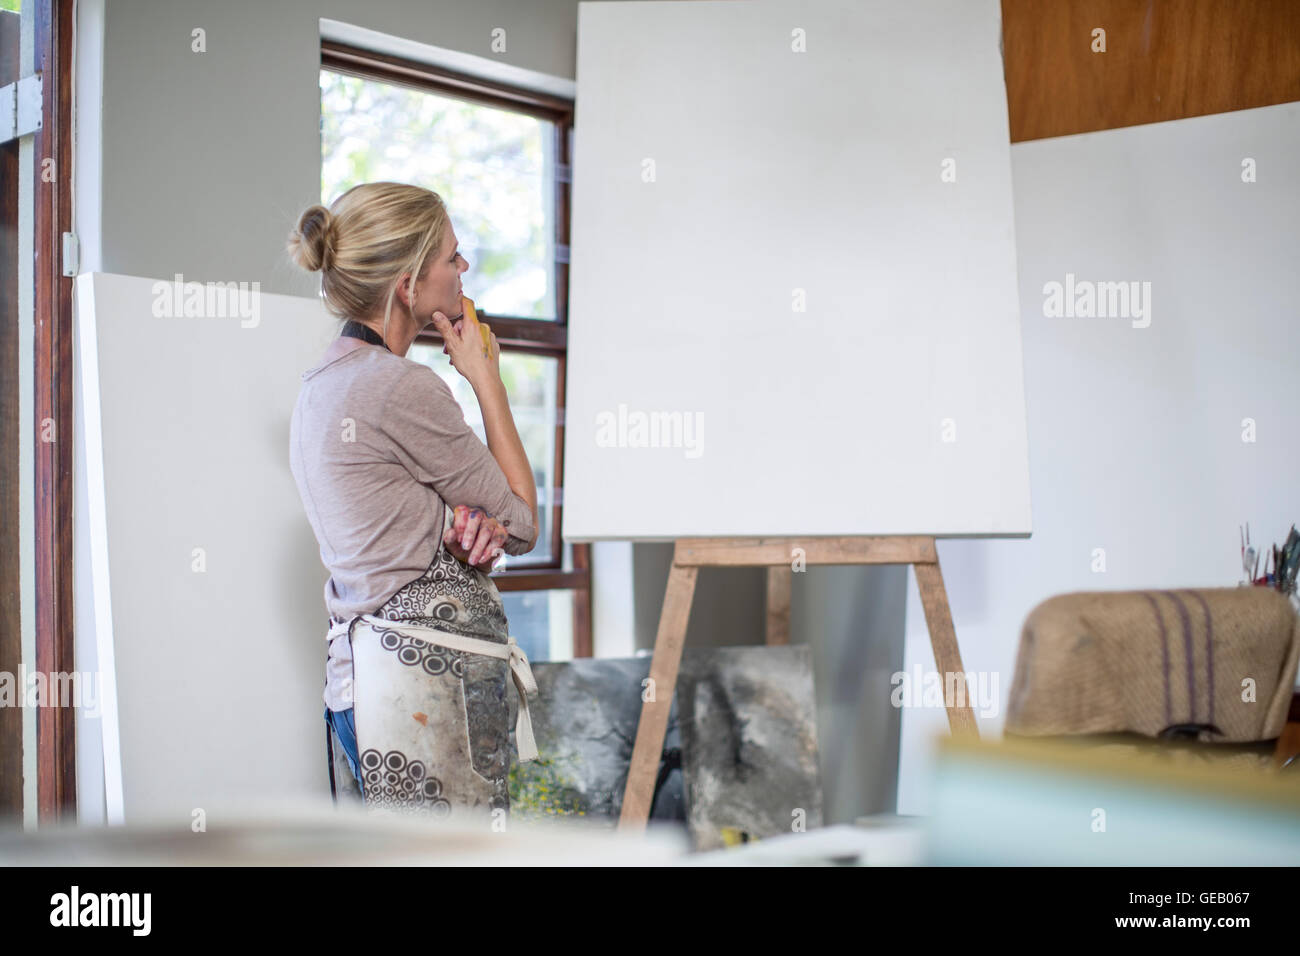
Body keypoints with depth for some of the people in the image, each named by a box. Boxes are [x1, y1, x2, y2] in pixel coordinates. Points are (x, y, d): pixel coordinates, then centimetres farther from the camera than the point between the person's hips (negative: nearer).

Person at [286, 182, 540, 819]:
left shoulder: (326, 383, 15)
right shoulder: (402, 386, -14)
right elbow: (524, 523, -4)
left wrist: (477, 522, -5)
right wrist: (487, 380, 4)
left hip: (367, 665, 10)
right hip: (426, 674, -10)